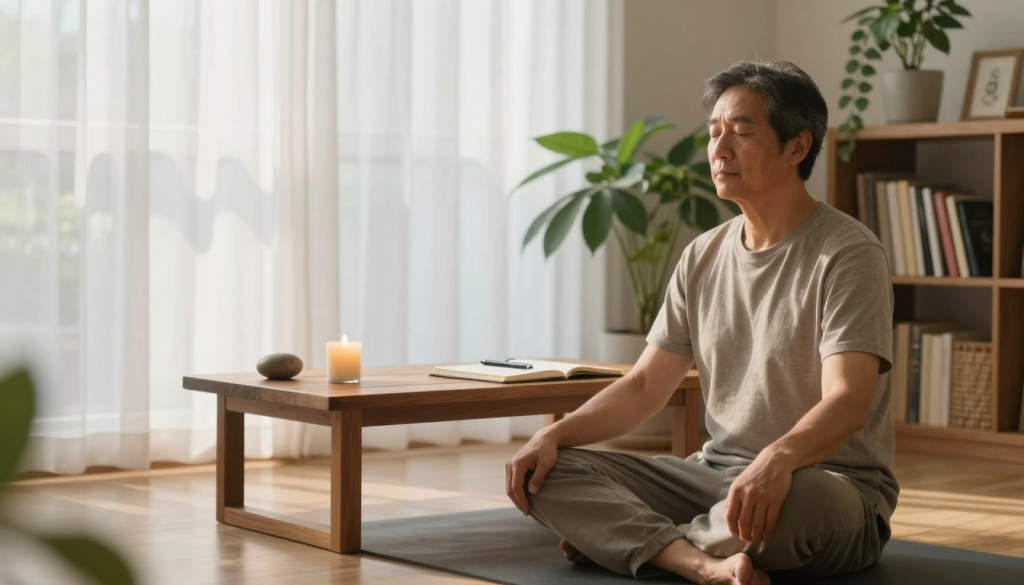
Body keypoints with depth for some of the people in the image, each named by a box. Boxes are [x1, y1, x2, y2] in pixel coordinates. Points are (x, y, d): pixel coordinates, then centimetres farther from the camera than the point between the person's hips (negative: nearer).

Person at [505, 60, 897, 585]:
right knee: (546, 473, -10)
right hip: (715, 472, 6)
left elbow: (847, 402, -24)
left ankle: (629, 538, -15)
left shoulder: (846, 254, -11)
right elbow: (645, 386, 11)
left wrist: (777, 460, -45)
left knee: (800, 498, -42)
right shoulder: (703, 257, 10)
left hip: (831, 483, -6)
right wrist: (555, 433, -7)